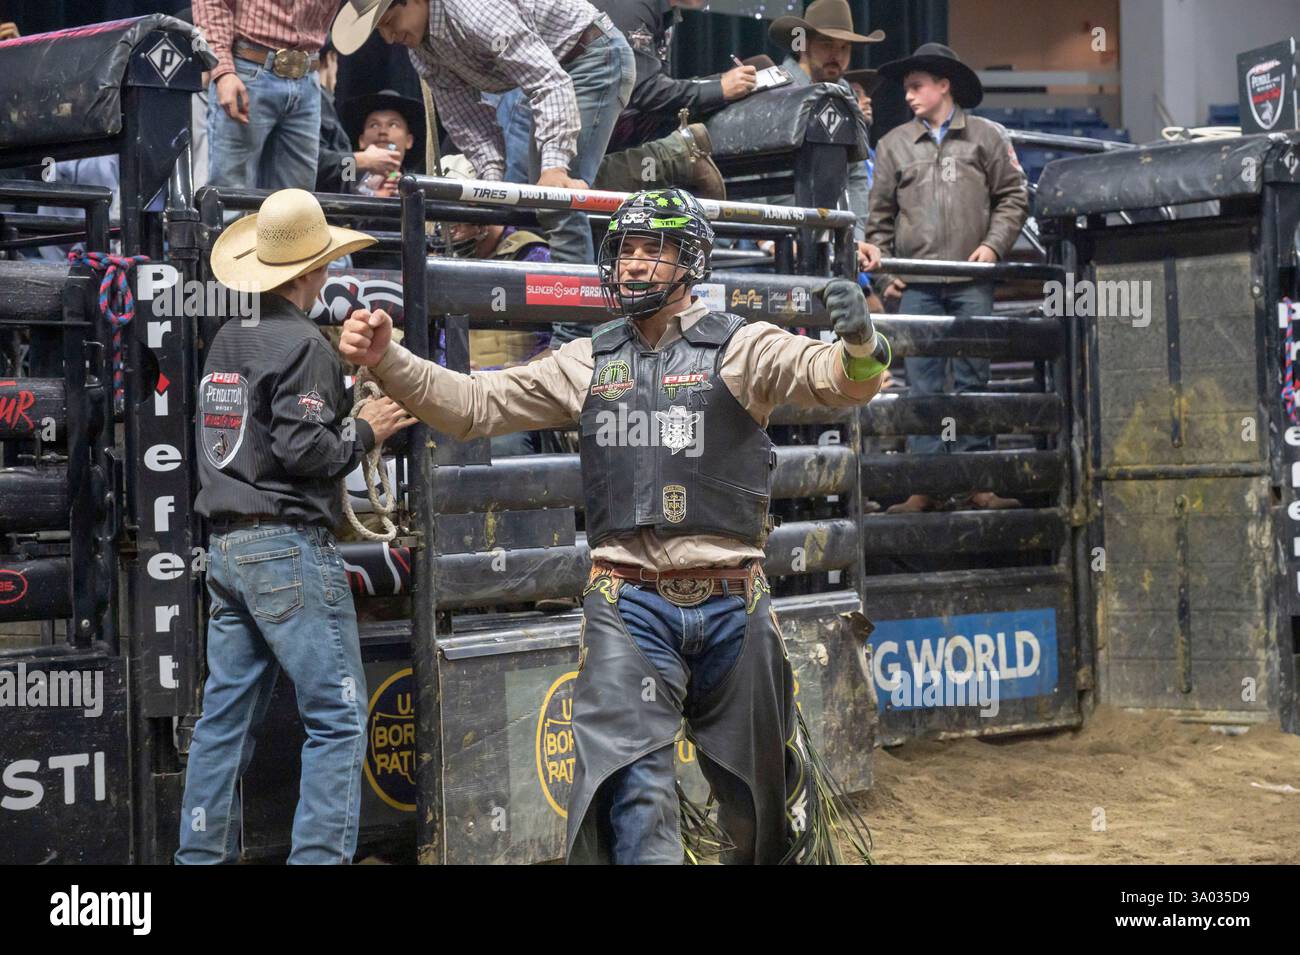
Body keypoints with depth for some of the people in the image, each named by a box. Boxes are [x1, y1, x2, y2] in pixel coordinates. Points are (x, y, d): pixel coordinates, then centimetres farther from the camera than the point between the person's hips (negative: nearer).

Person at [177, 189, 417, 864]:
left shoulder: (225, 344, 14)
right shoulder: (303, 345, -11)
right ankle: (319, 856, -12)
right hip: (289, 546, -8)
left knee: (225, 718, 10)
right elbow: (303, 449, -19)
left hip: (228, 547, 9)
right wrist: (365, 430, -3)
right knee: (338, 718, -6)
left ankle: (201, 855, 11)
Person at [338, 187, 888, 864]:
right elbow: (475, 405, 7)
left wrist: (859, 344, -39)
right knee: (634, 794, -8)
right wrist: (386, 360, -7)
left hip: (731, 604, -1)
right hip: (630, 608, 1)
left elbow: (834, 379, -15)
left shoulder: (740, 348, -1)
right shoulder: (588, 362, 9)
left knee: (761, 793, 14)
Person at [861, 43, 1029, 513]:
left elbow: (1012, 197, 8)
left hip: (972, 280, -1)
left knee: (972, 379, 1)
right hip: (917, 284, 1)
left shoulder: (987, 136, 8)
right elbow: (881, 212, 14)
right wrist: (881, 258, 2)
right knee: (922, 383, -1)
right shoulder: (893, 144, 13)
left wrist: (993, 244, -4)